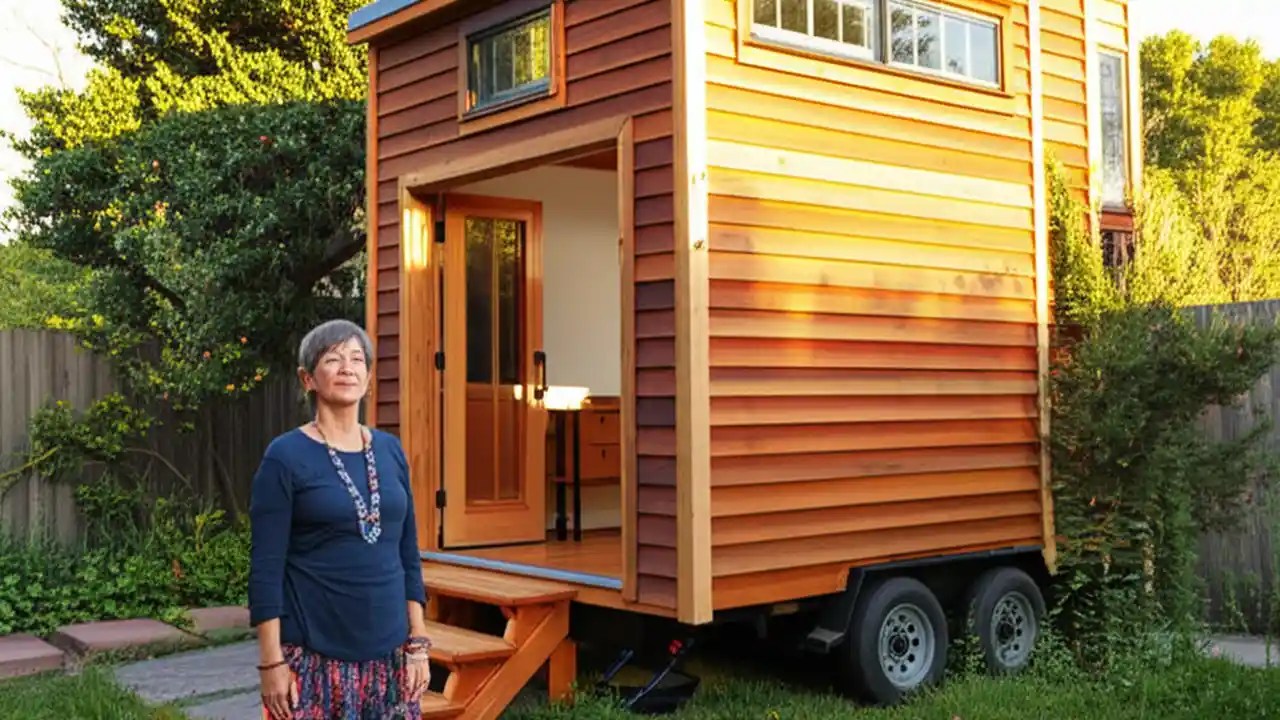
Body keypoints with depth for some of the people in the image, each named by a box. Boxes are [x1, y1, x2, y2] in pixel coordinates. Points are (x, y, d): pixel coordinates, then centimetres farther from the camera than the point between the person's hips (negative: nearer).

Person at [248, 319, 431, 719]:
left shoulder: (390, 451, 7)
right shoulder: (286, 457, -7)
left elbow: (408, 553, 10)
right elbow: (266, 568, -9)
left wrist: (417, 642, 7)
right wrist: (271, 661, -12)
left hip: (388, 651, 4)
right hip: (314, 656, -4)